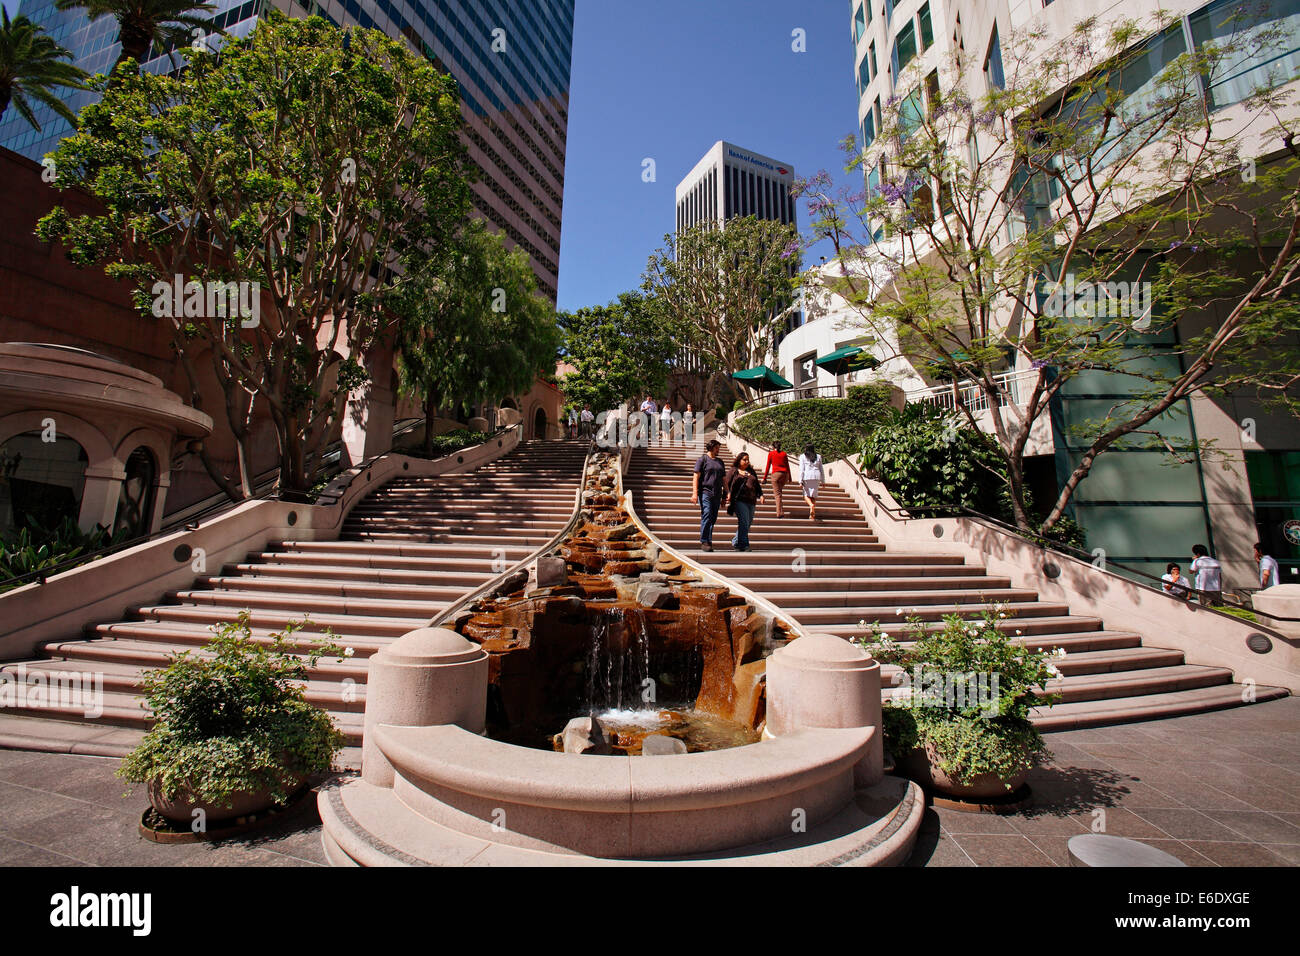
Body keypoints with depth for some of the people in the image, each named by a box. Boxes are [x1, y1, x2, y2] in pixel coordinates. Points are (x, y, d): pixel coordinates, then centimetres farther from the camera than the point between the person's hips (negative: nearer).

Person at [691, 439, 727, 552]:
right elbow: (696, 477, -4)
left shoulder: (720, 462, 21)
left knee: (713, 519, 7)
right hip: (705, 492, -6)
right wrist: (695, 493, -13)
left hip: (717, 494, 6)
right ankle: (704, 542, -10)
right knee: (706, 516, -14)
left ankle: (709, 542, 14)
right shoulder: (703, 459, 2)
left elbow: (724, 479, 23)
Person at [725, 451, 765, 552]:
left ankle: (735, 542, 21)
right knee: (744, 522, -13)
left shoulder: (751, 471, 22)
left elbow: (757, 484, 23)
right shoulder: (733, 471, 7)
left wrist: (761, 495, 10)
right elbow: (727, 484, 1)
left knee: (748, 523, 7)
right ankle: (744, 545, -10)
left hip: (751, 501, 6)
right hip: (739, 501, -6)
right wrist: (728, 495, -14)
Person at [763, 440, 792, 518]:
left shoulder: (771, 453, 4)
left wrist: (765, 478, 8)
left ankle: (780, 513, -10)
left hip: (776, 474, -4)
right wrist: (789, 478, 17)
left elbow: (768, 466, 3)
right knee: (779, 489, 27)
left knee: (777, 494, -3)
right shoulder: (784, 454, 12)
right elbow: (787, 466, 12)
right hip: (785, 474, 4)